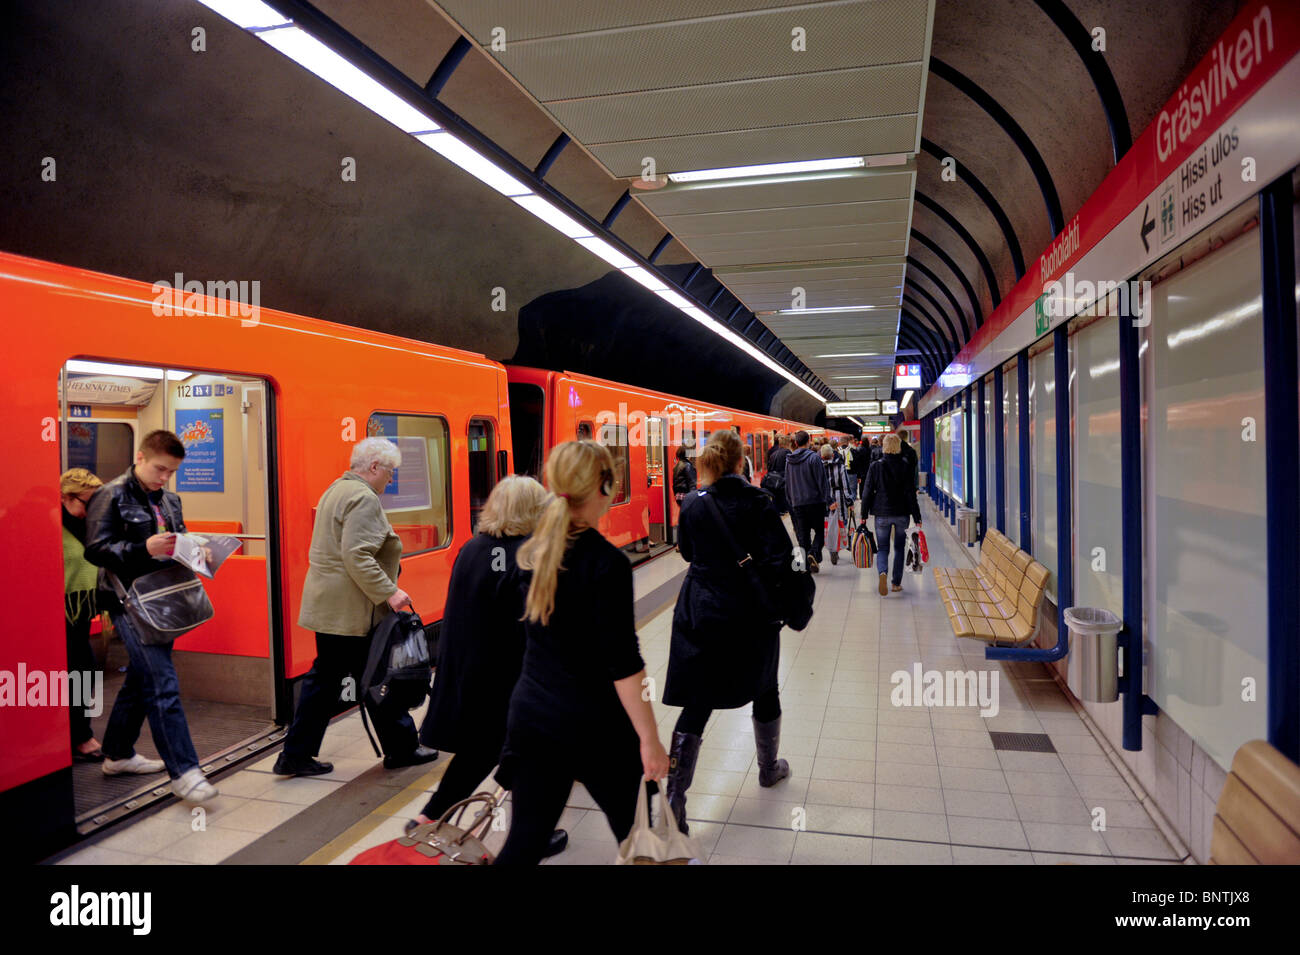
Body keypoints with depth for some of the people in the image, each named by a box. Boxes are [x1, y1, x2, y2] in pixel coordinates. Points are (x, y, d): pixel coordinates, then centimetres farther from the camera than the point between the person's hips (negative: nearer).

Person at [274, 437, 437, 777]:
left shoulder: (336, 490, 17)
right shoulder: (364, 498, -16)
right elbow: (357, 557, -26)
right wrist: (389, 592, -22)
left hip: (327, 606, 10)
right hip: (353, 611, -10)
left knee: (324, 678, 14)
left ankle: (296, 755, 18)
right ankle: (401, 748, 16)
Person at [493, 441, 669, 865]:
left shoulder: (532, 552, 1)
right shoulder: (606, 563, -19)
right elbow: (623, 664, -19)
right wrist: (650, 739, -13)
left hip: (531, 714, 6)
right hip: (594, 723, -6)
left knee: (526, 839, 10)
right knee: (634, 829, 17)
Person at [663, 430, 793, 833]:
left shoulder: (693, 505, -2)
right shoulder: (756, 502, -10)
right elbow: (779, 556, -17)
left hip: (700, 614, 2)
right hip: (750, 616, -1)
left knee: (696, 705, 2)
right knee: (764, 689, 22)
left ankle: (675, 799, -5)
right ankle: (769, 768, 42)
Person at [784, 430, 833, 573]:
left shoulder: (789, 460, 7)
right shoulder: (814, 457, -9)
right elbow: (822, 481, -11)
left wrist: (790, 503, 20)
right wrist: (829, 500, -10)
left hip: (797, 504, 4)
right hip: (815, 501, -4)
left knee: (802, 535, 8)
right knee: (819, 531, 8)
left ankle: (807, 566, 6)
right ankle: (813, 553, -16)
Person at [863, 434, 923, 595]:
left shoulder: (875, 466, -4)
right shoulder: (906, 466, -4)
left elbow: (868, 492, -3)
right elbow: (911, 494, -5)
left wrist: (864, 515, 4)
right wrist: (917, 517, -2)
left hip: (882, 514, 0)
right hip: (902, 513, 1)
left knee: (883, 548, 7)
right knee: (899, 548, 15)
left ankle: (882, 572, -22)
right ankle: (897, 583, 18)